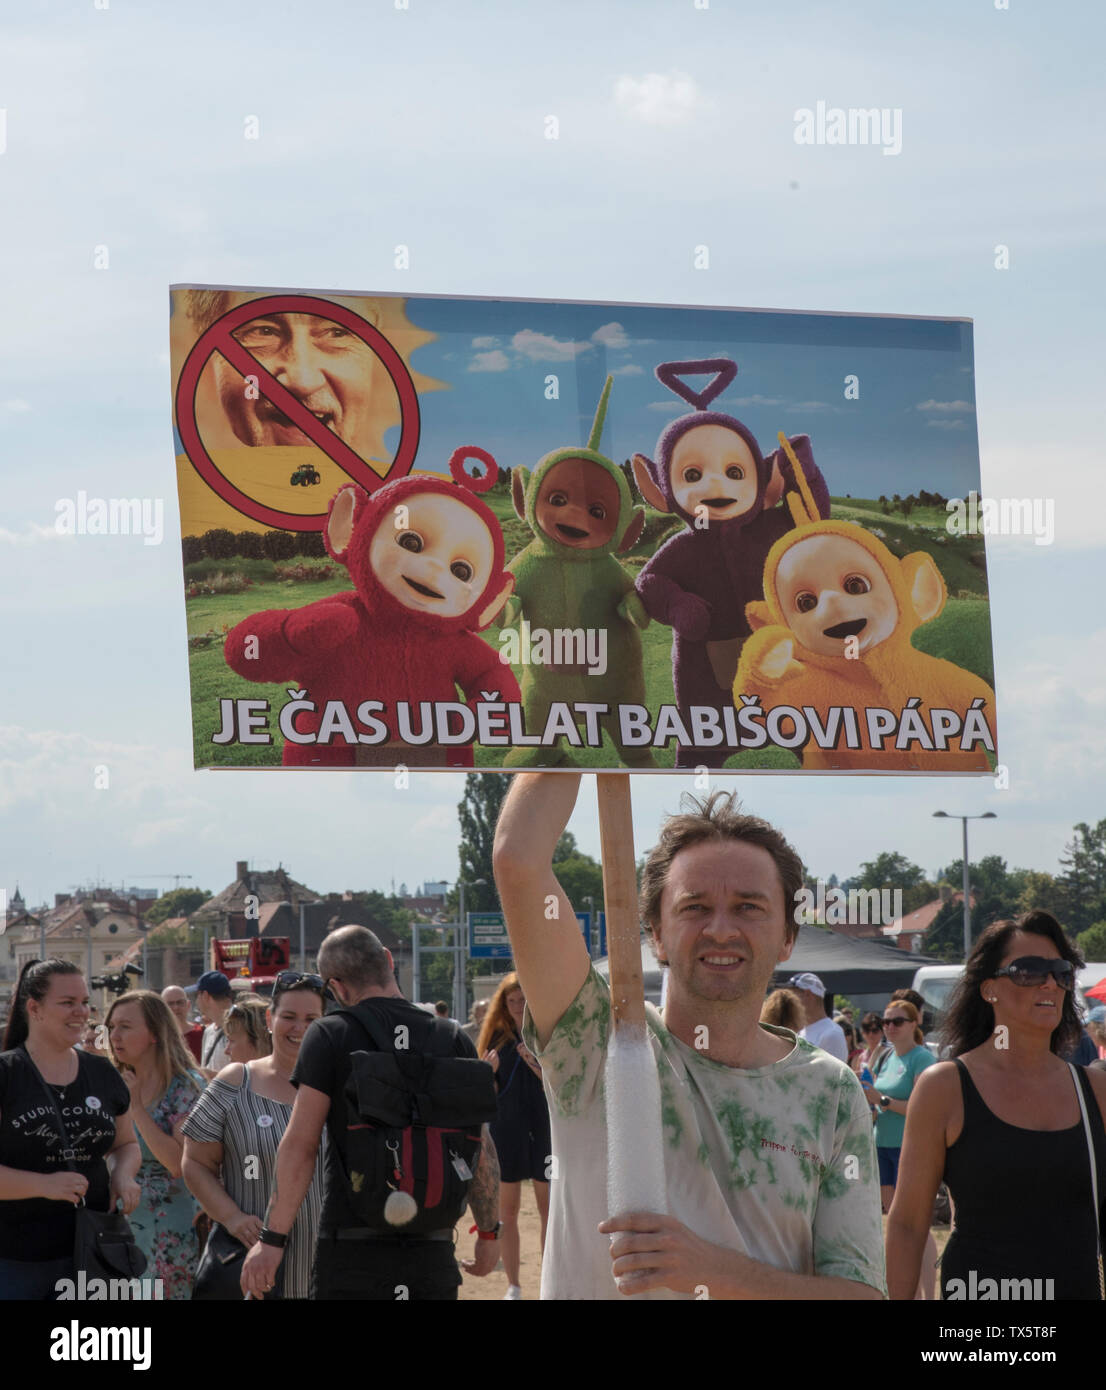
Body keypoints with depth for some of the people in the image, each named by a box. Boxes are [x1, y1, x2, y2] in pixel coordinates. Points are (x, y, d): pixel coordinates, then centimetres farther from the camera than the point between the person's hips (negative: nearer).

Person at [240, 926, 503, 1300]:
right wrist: (489, 1232, 18)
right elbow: (481, 1149, 6)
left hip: (352, 1248, -3)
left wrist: (272, 1239, -5)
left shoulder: (328, 1035, -4)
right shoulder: (453, 1040, 5)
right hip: (433, 1251, 3)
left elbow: (299, 1146, -8)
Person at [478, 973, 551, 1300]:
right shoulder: (497, 1037, 5)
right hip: (505, 1129, 2)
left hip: (544, 1129, -2)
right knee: (507, 1210, 5)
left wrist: (536, 1066, -20)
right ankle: (513, 1285, 12)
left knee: (548, 1208, 3)